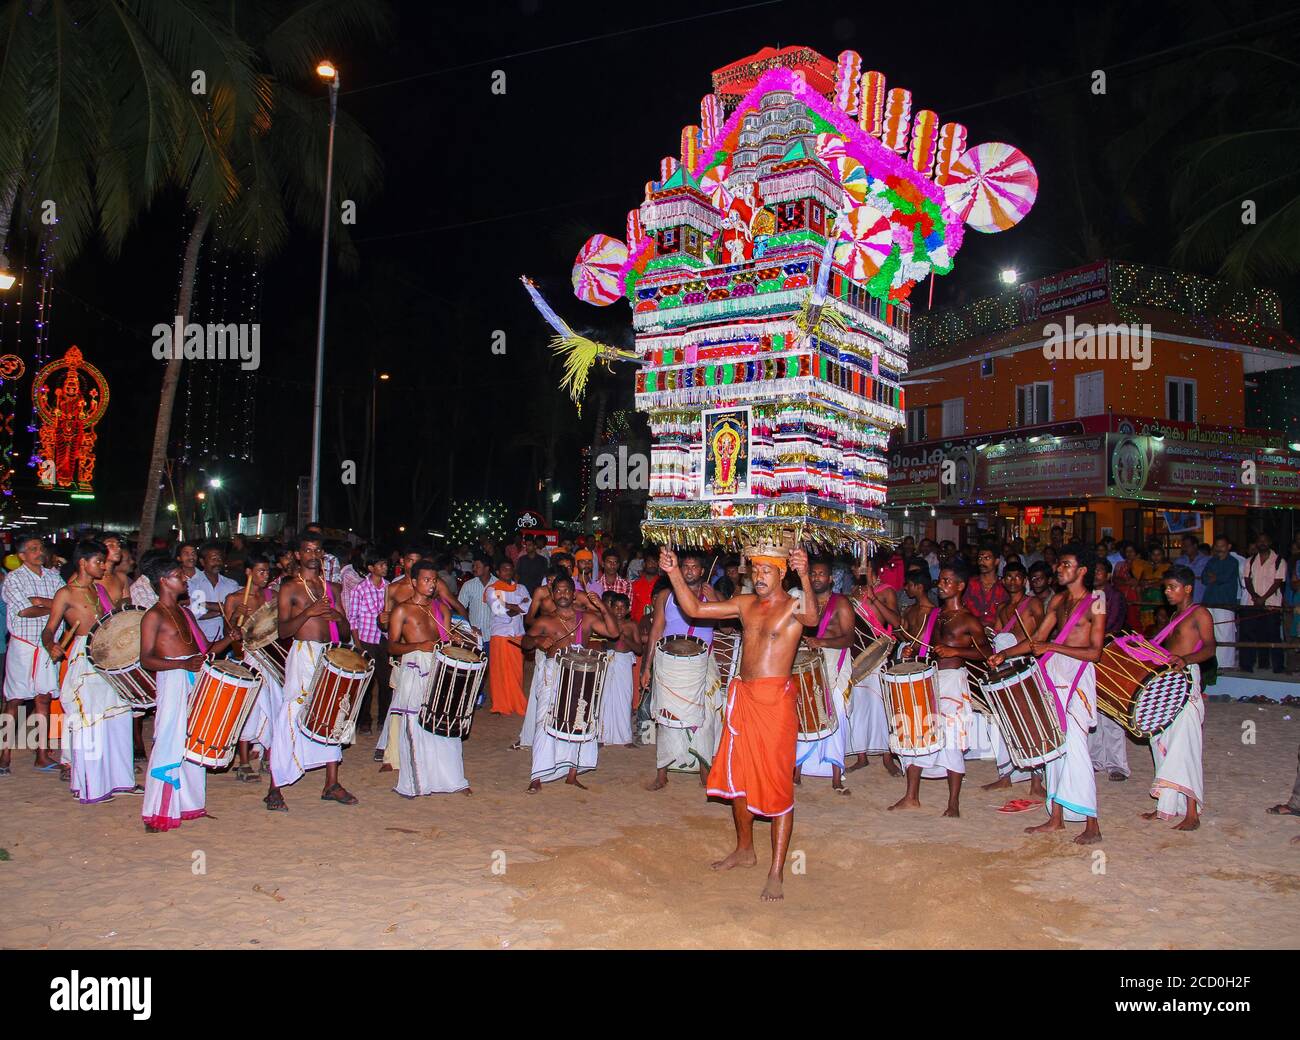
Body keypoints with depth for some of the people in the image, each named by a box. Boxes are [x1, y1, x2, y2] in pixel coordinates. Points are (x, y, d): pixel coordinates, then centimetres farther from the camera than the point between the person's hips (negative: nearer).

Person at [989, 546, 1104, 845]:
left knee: (1074, 747, -12)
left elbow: (1094, 652, -13)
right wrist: (1004, 654, 3)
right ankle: (1056, 818, 17)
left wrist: (1052, 647, -18)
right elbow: (1037, 638, 15)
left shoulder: (1094, 604, -6)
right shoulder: (1058, 601, 14)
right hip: (1053, 675, 7)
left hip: (1078, 677, -7)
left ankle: (1092, 825, -5)